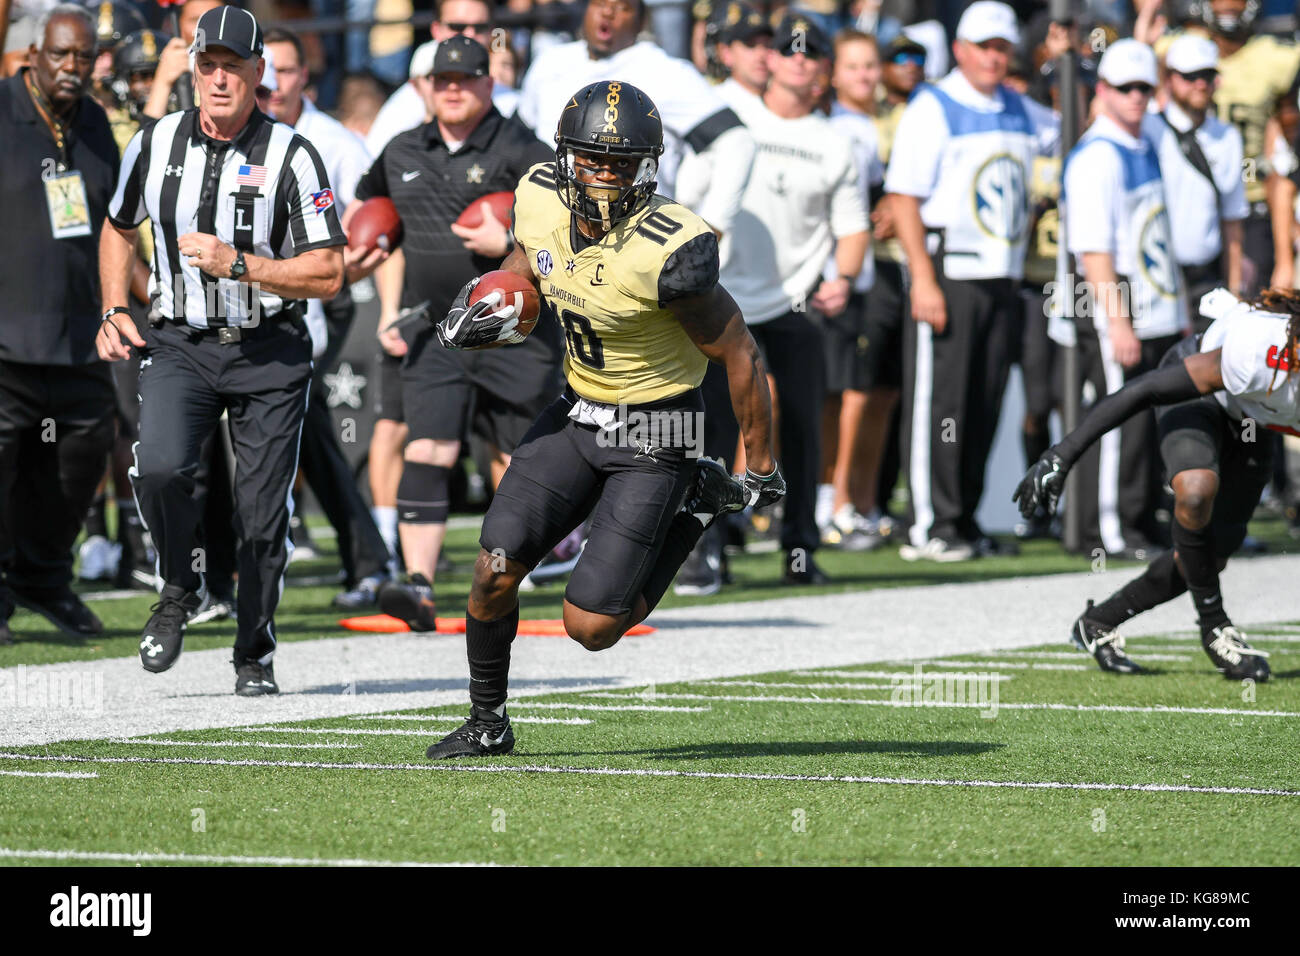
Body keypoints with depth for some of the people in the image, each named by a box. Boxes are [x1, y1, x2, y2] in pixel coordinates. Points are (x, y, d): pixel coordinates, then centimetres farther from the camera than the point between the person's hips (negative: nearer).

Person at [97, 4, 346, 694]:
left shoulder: (290, 157, -10)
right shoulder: (156, 145, 1)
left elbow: (327, 276, -11)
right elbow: (120, 229, 20)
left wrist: (238, 264, -21)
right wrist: (114, 311, 7)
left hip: (269, 354, -2)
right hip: (179, 346, 2)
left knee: (262, 514, 0)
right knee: (158, 469, -23)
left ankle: (254, 655, 20)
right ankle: (180, 587, 5)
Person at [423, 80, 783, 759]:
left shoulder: (666, 251, -28)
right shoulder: (541, 201, -9)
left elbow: (739, 356, -16)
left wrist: (762, 470, -8)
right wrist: (490, 306, -6)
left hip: (651, 436, -5)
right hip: (575, 413, 5)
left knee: (590, 626, -8)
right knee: (495, 572, -5)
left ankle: (698, 504, 15)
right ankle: (488, 723, 20)